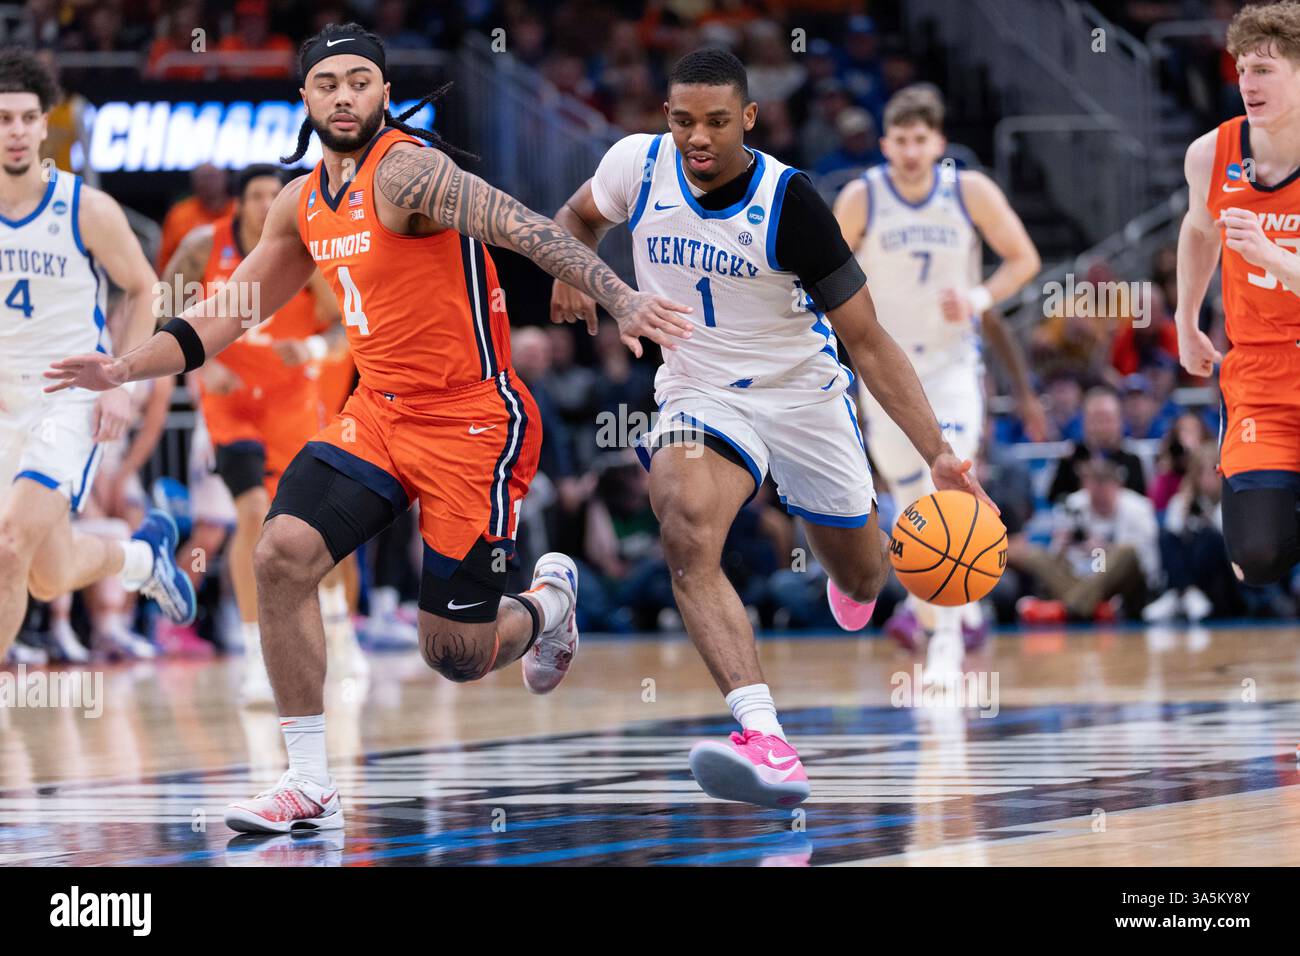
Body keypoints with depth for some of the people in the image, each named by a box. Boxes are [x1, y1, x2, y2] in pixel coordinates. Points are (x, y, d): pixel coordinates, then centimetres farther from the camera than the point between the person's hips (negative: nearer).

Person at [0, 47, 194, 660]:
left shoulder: (87, 210, -10)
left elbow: (143, 289, 2)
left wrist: (119, 383, -6)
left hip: (72, 401, -4)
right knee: (51, 579, 12)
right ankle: (145, 553, 45)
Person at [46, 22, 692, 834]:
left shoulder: (406, 169, -18)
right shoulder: (303, 203, 8)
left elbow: (519, 226, -29)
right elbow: (231, 312, 21)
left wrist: (620, 300, -41)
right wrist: (127, 369, 16)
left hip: (473, 421, -7)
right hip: (380, 413, 7)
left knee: (457, 658, -3)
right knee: (282, 553, -16)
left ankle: (547, 603, 35)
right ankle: (311, 788, -6)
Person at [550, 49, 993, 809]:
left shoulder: (789, 202, -21)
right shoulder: (639, 164, -12)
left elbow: (868, 340, -17)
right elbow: (579, 216, 15)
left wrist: (938, 454, -25)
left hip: (803, 395, 0)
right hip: (700, 395, 1)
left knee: (862, 580, 17)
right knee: (688, 537, -32)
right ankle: (767, 743, -45)